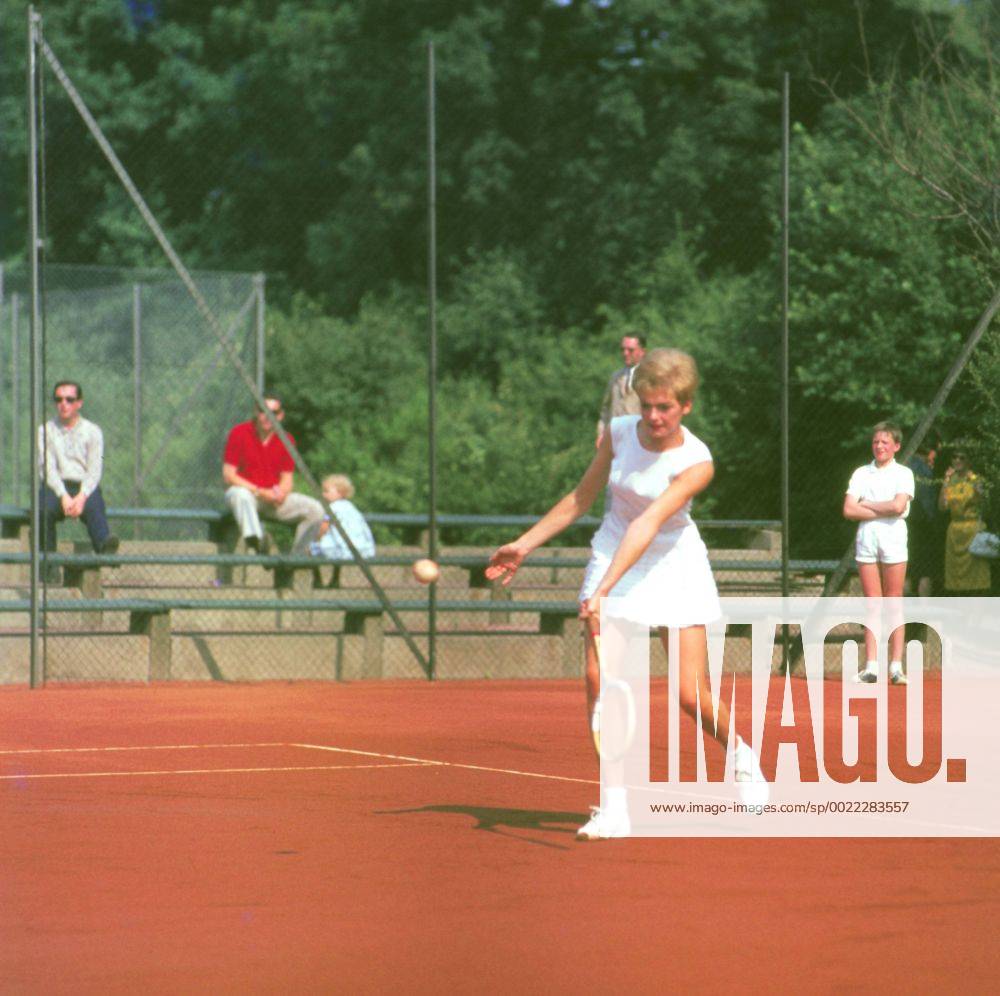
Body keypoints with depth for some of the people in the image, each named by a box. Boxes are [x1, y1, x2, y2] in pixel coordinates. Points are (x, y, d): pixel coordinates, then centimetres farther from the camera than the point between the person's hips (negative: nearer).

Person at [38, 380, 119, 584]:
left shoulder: (92, 431, 13)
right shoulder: (45, 431, 13)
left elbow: (95, 470, 1)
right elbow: (47, 468, 0)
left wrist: (82, 497, -19)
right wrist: (64, 497, -18)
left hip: (85, 488, 0)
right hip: (55, 487, 1)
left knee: (94, 508, -36)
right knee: (45, 508, -35)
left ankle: (104, 545, -66)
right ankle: (49, 566, -33)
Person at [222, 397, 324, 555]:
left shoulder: (286, 440, 6)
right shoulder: (239, 433, -5)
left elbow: (286, 479, 9)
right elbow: (228, 475, -9)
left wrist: (281, 493, -16)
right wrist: (259, 492, -19)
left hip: (274, 499, 4)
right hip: (245, 490, -4)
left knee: (315, 509, -16)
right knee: (241, 496, -41)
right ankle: (255, 539, -64)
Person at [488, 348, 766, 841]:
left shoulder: (696, 463, -22)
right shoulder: (619, 433, -9)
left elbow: (648, 525, -34)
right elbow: (580, 499, 6)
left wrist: (603, 590, -44)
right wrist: (524, 545, 7)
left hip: (674, 565, -3)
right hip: (612, 556, 3)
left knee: (691, 693, -9)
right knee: (598, 677, -14)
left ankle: (741, 756, 24)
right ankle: (615, 808, -9)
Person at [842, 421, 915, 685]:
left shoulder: (903, 473, 3)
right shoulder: (861, 473, 11)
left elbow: (898, 506, -13)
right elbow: (849, 510, 0)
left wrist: (866, 505, -3)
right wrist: (883, 511, -7)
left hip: (893, 539, -3)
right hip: (866, 540, 3)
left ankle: (896, 666, -1)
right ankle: (871, 667, 0)